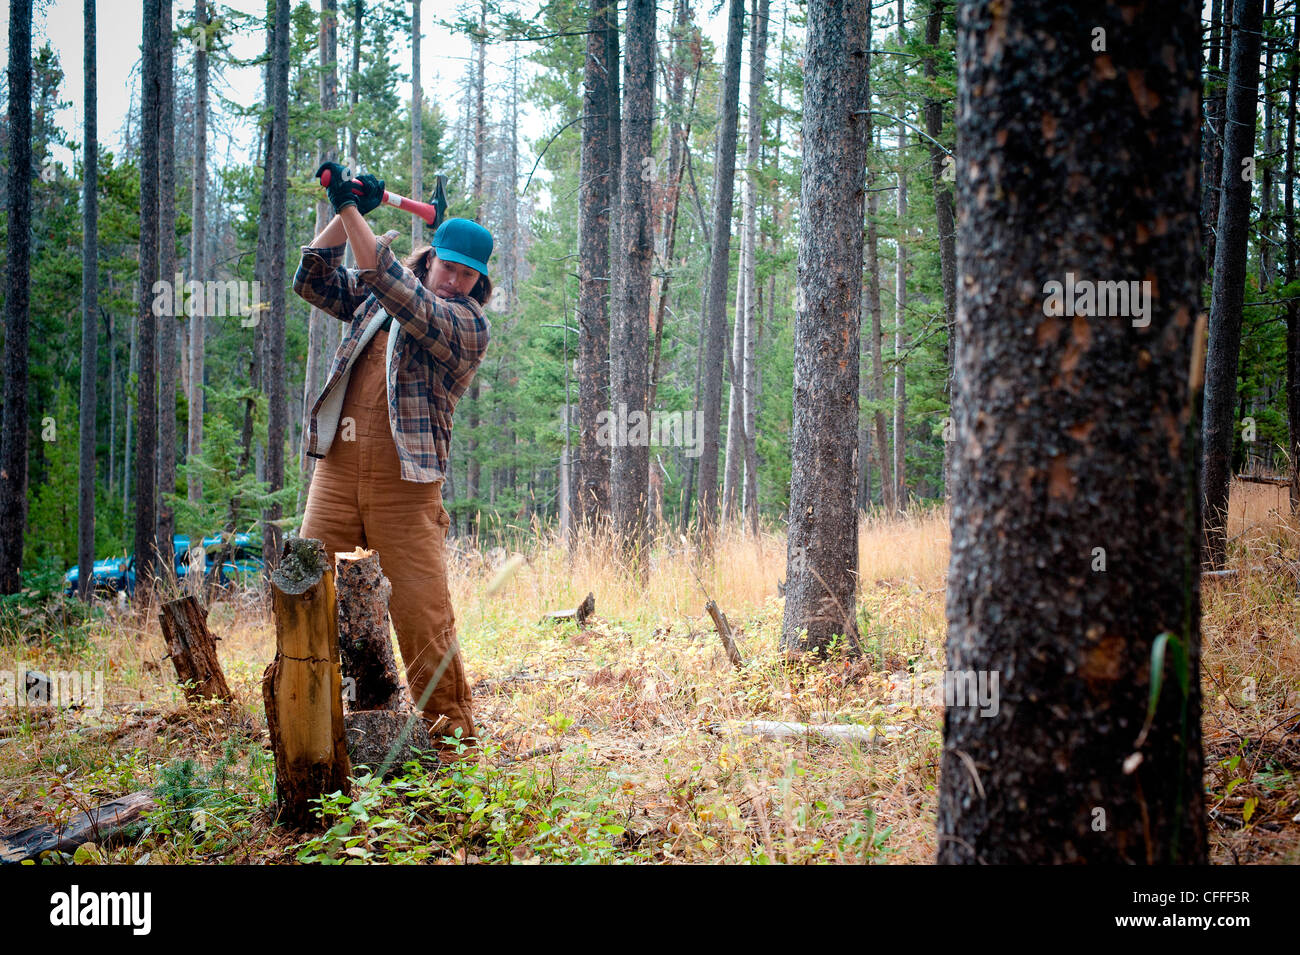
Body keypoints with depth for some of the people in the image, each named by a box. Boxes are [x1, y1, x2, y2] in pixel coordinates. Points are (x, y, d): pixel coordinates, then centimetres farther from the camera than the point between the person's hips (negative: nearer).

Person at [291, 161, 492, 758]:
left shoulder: (468, 325, -3)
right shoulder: (374, 298, 17)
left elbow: (391, 283, -16)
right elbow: (312, 280, 14)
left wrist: (352, 209, -14)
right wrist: (344, 215, 2)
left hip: (404, 483, -5)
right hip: (337, 468, 5)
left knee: (422, 612, -5)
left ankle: (449, 726, 9)